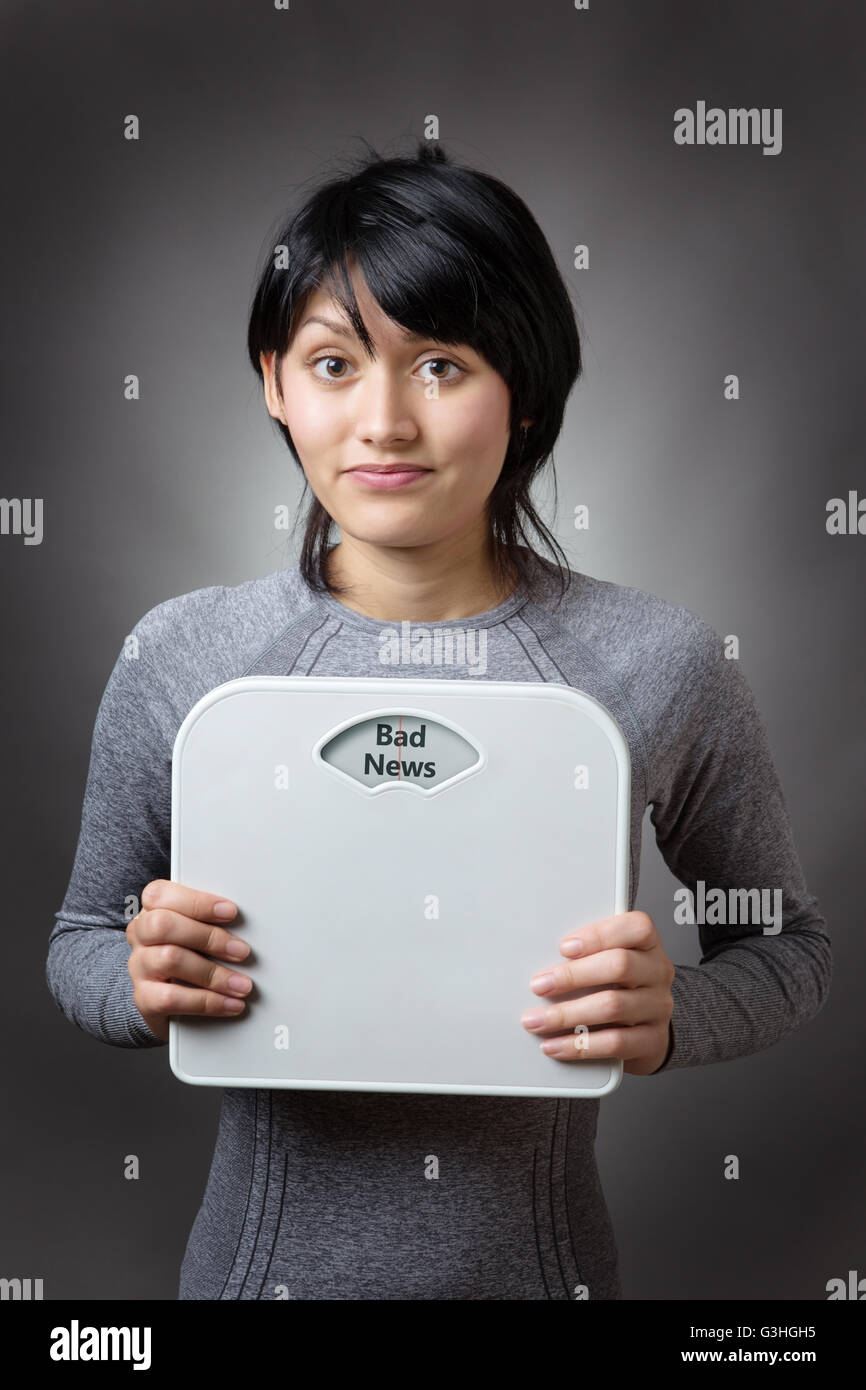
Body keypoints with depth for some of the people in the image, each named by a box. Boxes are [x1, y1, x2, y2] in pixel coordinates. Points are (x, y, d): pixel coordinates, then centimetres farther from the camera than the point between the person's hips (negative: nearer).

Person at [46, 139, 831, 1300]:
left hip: (533, 1257, 0)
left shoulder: (661, 665, -14)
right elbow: (80, 938, 2)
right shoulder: (177, 656, -10)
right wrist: (144, 985, -19)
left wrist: (671, 1016, -21)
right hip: (265, 1252, 1)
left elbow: (790, 943, -1)